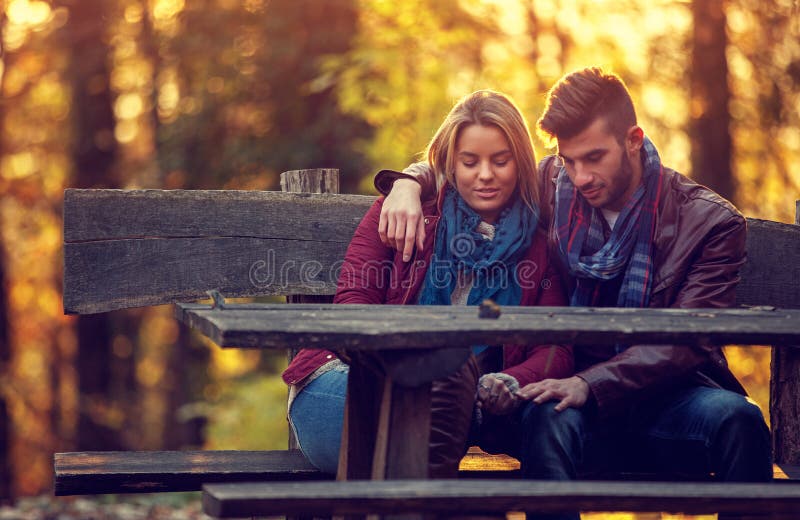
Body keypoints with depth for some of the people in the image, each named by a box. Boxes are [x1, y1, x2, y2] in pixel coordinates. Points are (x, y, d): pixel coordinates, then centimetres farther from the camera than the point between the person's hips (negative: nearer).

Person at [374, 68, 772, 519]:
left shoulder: (711, 223, -2)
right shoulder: (553, 188, 7)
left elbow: (687, 342, -11)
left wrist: (591, 385, -25)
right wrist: (408, 184, -3)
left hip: (668, 401, 0)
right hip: (574, 396, 1)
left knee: (736, 416, -33)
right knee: (547, 418, -36)